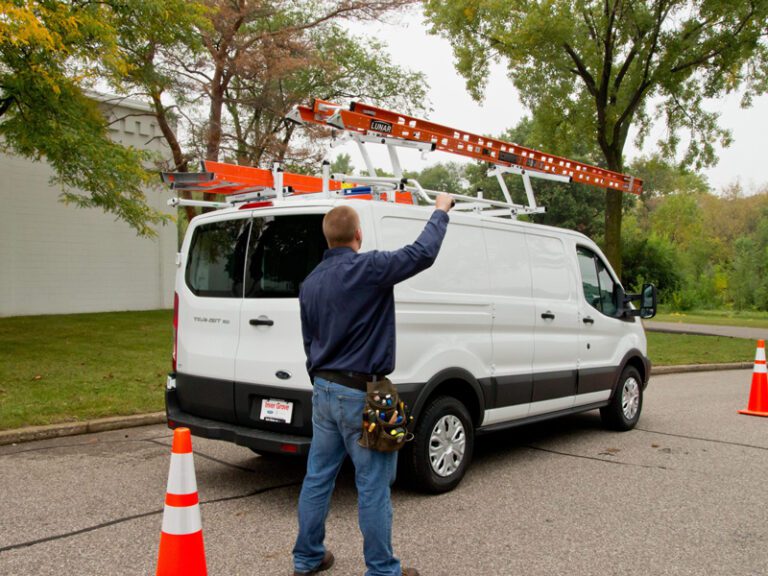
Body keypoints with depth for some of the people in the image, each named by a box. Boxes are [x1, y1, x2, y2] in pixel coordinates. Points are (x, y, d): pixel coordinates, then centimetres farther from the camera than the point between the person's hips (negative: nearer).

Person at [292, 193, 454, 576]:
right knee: (373, 487, 4)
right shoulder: (368, 268, -16)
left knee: (317, 478, 16)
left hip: (323, 391, 8)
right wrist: (440, 211, 6)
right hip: (360, 395, -7)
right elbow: (423, 253, -10)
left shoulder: (310, 282, 9)